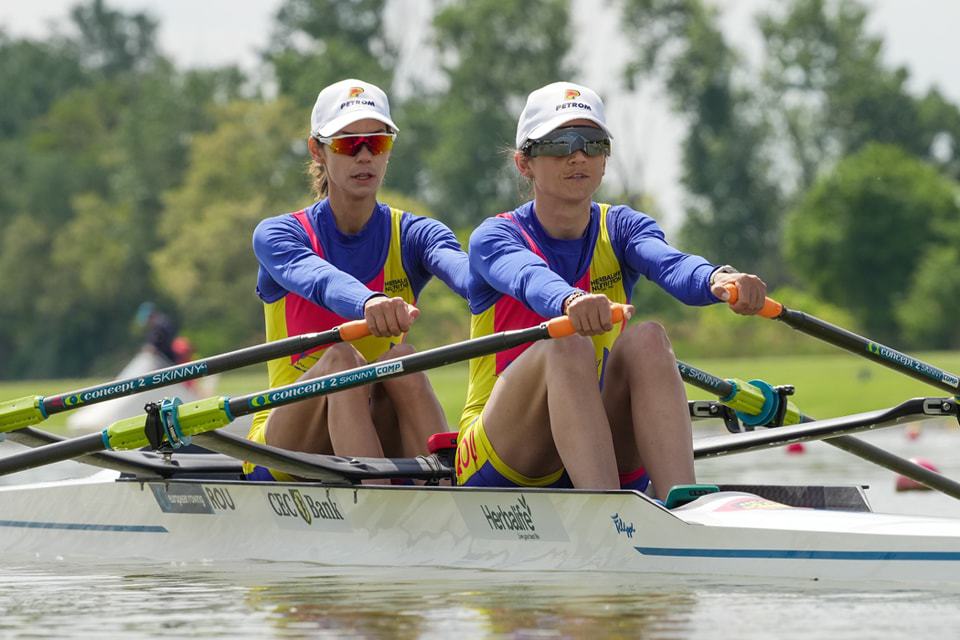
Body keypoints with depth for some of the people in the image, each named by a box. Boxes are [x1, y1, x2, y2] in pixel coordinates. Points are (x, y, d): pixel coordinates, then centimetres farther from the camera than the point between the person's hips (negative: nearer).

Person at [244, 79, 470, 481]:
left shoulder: (412, 236, 4)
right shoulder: (277, 236, -2)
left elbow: (458, 265, -21)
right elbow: (317, 279, -27)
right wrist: (368, 303, -51)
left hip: (381, 444, 2)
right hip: (286, 447, -2)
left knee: (398, 359, -28)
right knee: (341, 359, -31)